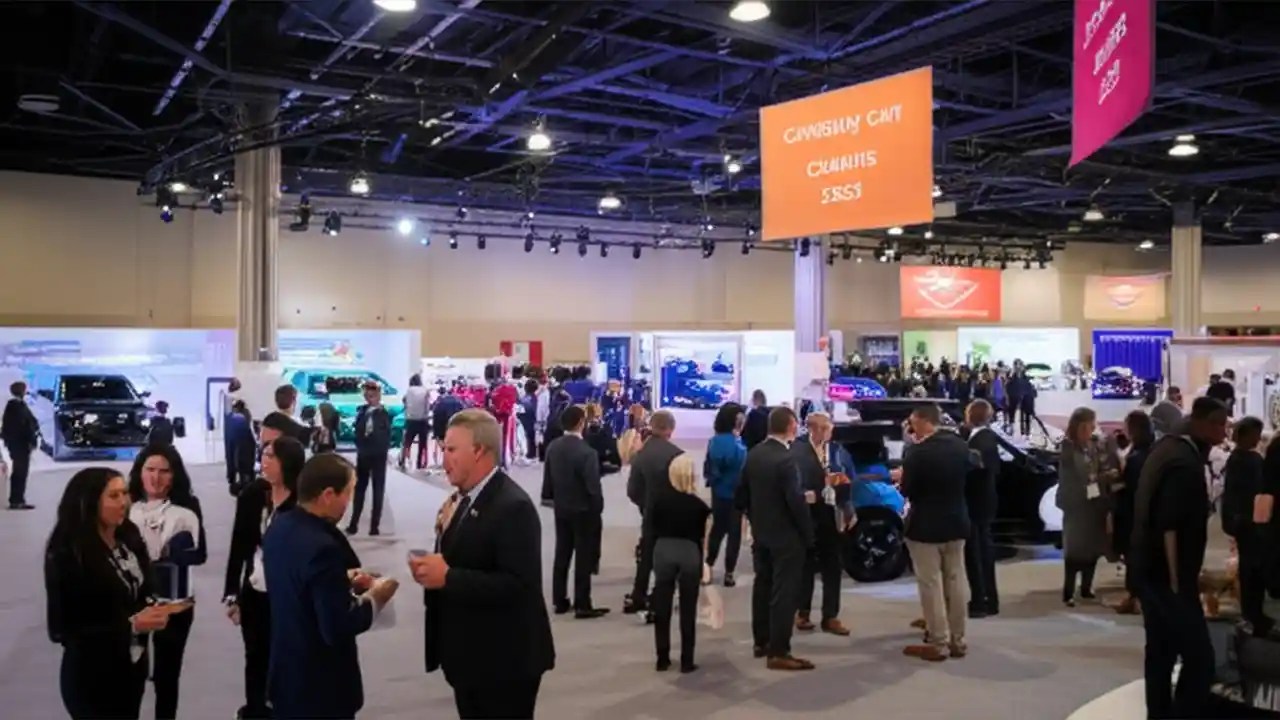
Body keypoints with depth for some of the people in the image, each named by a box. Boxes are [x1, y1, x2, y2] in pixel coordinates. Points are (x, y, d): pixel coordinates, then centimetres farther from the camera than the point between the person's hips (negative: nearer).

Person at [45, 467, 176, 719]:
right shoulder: (67, 555, -22)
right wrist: (130, 625, -23)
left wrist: (152, 608, -11)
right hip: (92, 679, -6)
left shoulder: (129, 537, -3)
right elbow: (62, 629, -19)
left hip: (133, 667, 6)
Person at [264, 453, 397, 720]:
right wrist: (374, 598, -12)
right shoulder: (322, 546, -29)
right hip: (320, 687, -9)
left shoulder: (279, 528, -1)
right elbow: (338, 628, -27)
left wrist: (344, 581, 7)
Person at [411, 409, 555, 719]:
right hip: (467, 657, 9)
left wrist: (447, 577, -27)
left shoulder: (513, 506, -20)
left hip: (504, 661, -9)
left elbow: (518, 585, -26)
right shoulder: (465, 498, 9)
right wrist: (432, 569, -6)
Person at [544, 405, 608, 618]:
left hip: (561, 509, 7)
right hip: (584, 511, -7)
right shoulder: (586, 452, -23)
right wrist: (598, 510, -6)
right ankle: (582, 605, 7)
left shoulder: (552, 447, -2)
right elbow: (593, 487, -20)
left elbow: (548, 477, 7)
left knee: (561, 555, 15)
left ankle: (559, 601, 22)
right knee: (584, 558, 2)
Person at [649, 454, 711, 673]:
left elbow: (653, 530, 3)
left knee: (662, 609, 9)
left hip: (663, 551, 1)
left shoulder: (660, 501, -2)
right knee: (688, 610, 6)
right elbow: (703, 536, 0)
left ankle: (662, 659, 12)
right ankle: (687, 661, 9)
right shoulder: (699, 505, -5)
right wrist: (705, 563, 11)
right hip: (690, 553, -1)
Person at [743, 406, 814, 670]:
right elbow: (795, 500, -21)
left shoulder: (753, 454, 4)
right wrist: (808, 533, -10)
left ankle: (761, 642, 26)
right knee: (784, 592, -3)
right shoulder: (785, 458, -21)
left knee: (763, 586, 16)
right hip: (785, 535, -8)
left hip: (760, 533, 8)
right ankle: (778, 652, -1)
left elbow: (743, 495, 10)